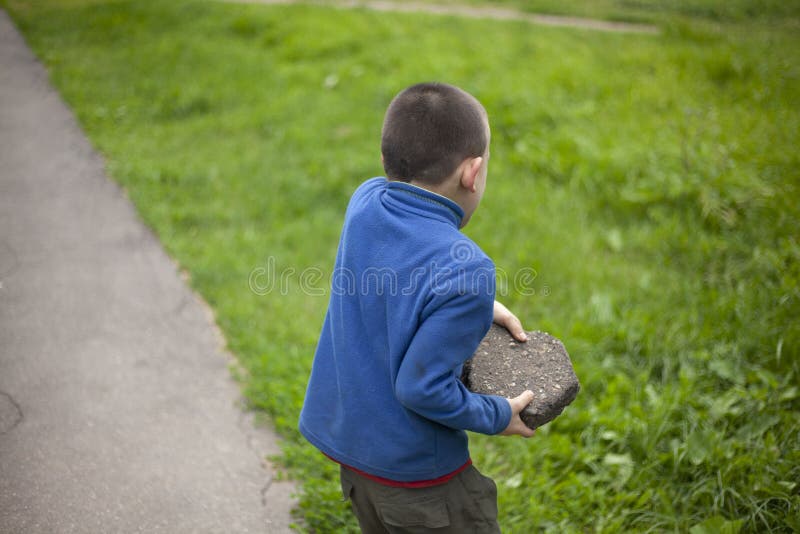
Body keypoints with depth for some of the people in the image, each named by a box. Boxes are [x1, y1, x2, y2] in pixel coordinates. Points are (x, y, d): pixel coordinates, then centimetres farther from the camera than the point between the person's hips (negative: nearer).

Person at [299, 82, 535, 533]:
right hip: (412, 474, -7)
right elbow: (422, 388, -27)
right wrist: (498, 417, -11)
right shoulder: (464, 275, -32)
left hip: (345, 437, 8)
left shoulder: (365, 200, -9)